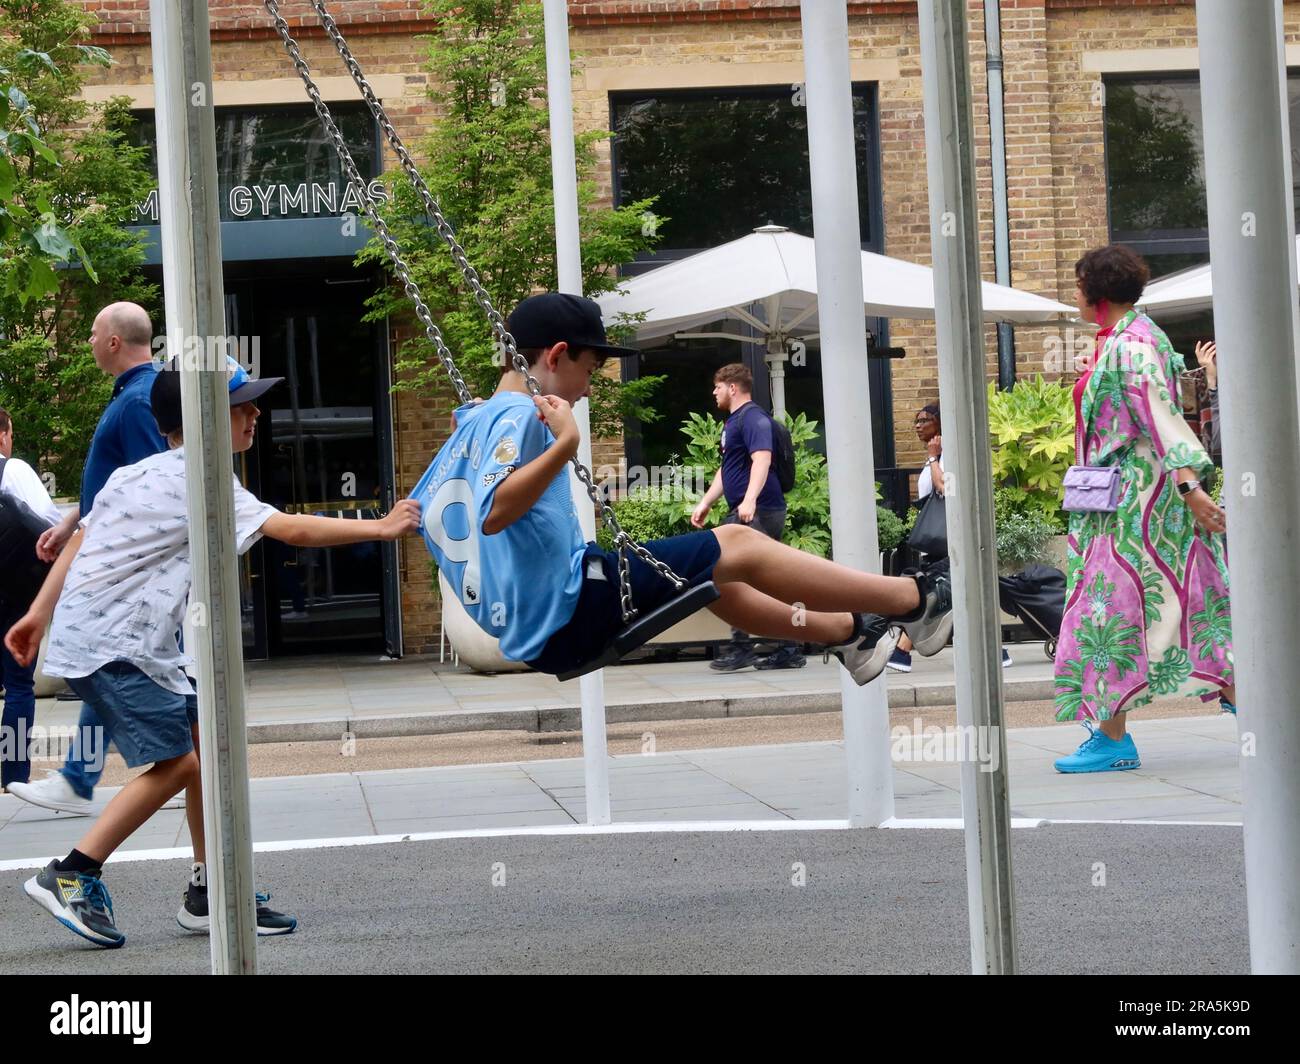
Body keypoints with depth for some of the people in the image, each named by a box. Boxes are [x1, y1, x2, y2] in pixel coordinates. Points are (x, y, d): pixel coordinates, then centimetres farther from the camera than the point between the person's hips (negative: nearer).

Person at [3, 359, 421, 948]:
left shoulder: (139, 474, 14)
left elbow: (79, 540, 17)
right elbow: (293, 529, -23)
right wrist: (380, 527, -17)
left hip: (142, 645, 10)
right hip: (109, 645, -10)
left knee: (207, 745, 8)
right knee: (174, 763, -10)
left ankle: (209, 894, 13)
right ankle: (70, 876, -5)